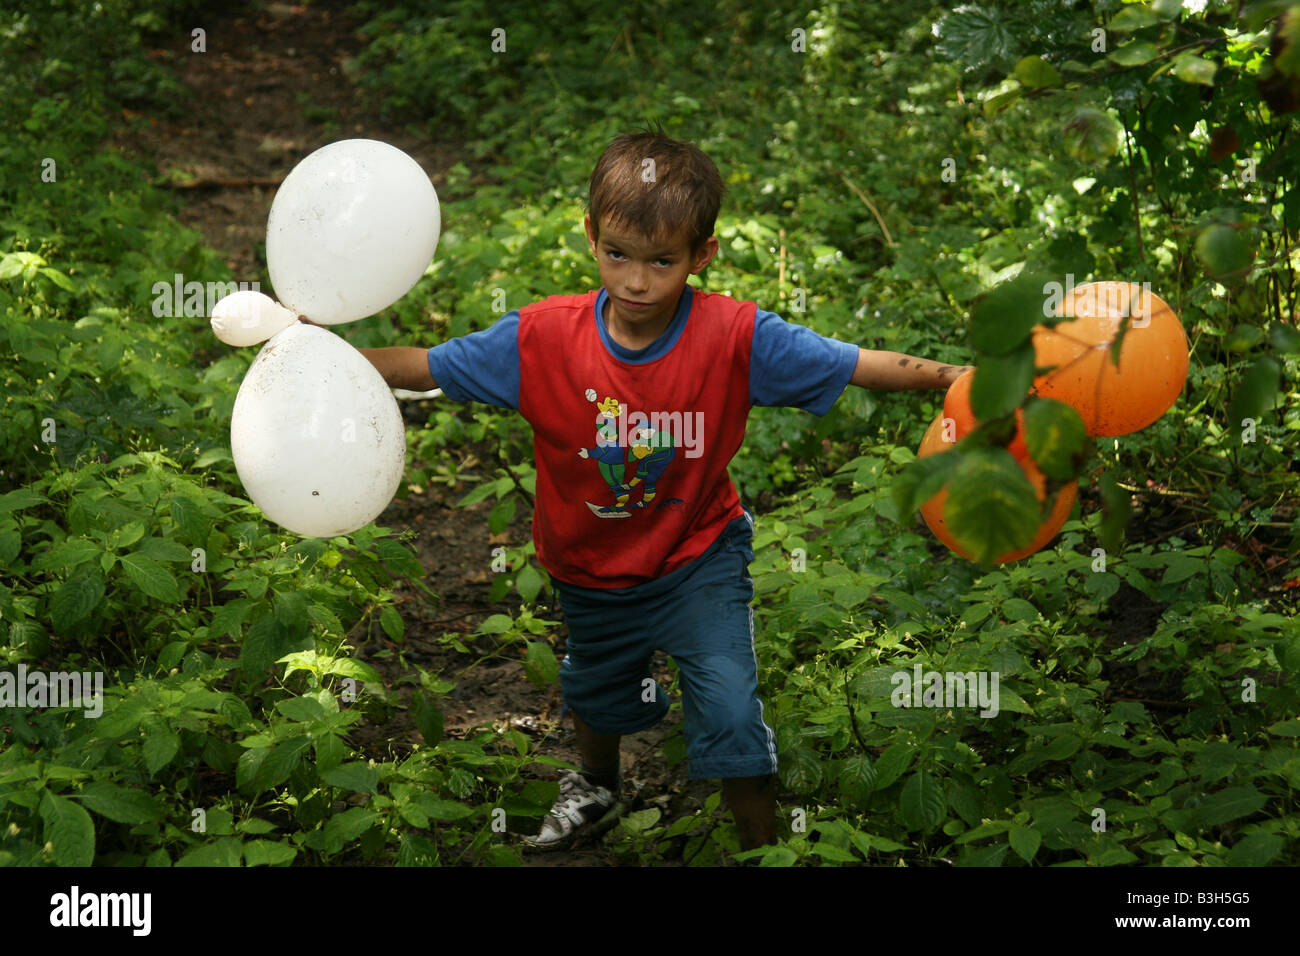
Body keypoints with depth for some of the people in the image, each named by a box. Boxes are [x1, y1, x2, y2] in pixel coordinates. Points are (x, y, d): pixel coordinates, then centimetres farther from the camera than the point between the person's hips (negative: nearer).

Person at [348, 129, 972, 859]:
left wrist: (950, 376, -37)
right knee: (597, 691, 28)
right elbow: (424, 367, -15)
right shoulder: (543, 338, -24)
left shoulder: (736, 338, -27)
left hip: (698, 557, -2)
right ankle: (597, 791, 63)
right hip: (590, 567, 3)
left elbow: (857, 365, -25)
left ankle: (764, 846, 16)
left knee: (730, 710, -12)